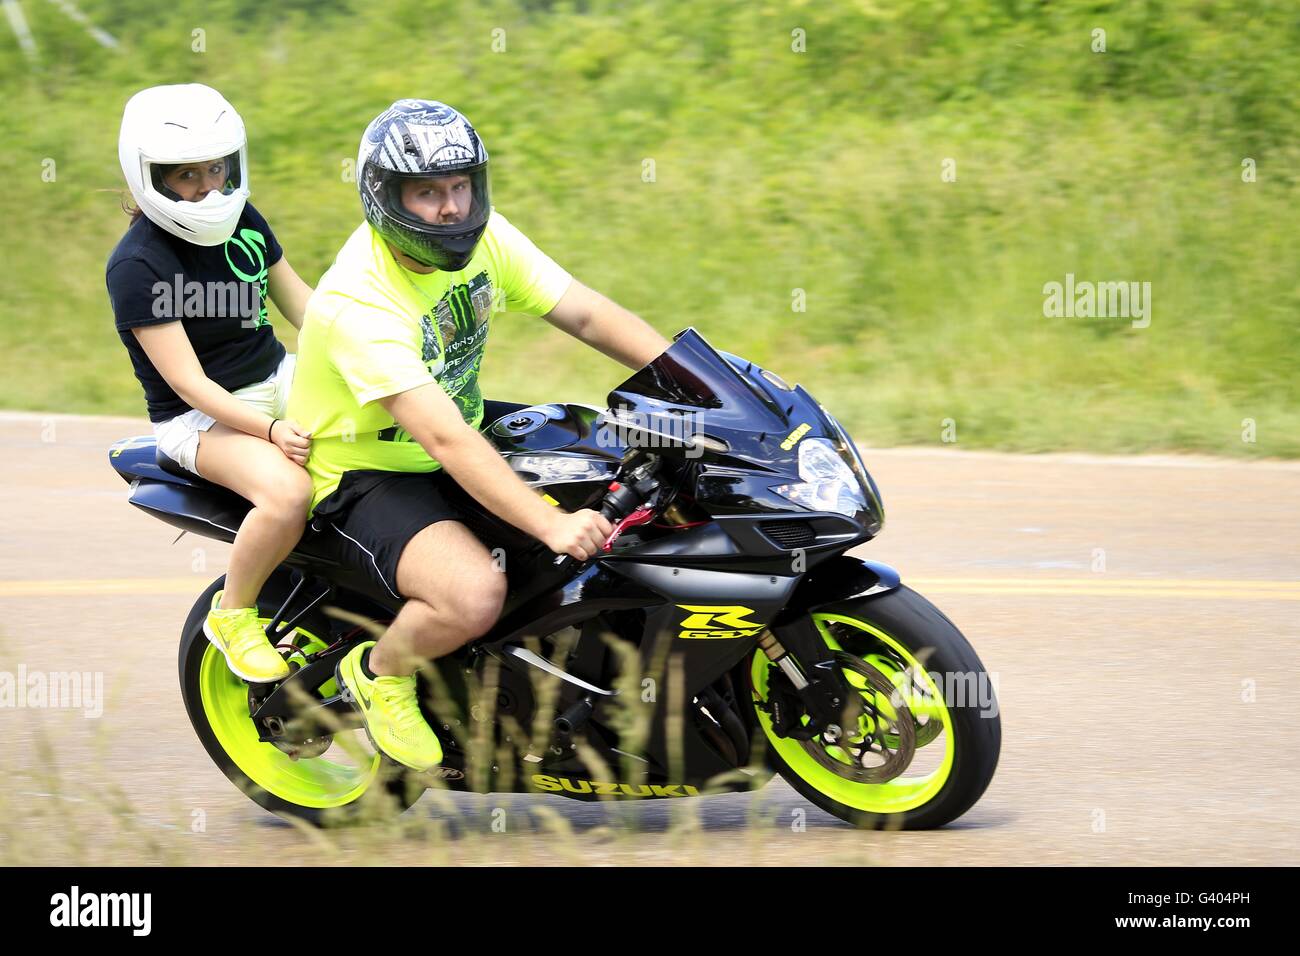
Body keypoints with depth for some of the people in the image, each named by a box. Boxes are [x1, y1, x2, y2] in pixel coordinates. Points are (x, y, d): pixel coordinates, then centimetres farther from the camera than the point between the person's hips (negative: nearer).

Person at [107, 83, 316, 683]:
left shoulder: (243, 222, 3)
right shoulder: (136, 265, -18)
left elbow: (299, 301, 15)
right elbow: (188, 382, -22)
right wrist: (270, 429, -33)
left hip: (276, 376, 7)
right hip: (199, 417, -7)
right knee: (287, 492, -36)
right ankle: (232, 616, -11)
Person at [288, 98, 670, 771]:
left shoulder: (482, 236, -7)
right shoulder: (357, 300, -30)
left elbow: (584, 313, -5)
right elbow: (444, 438, -38)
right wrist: (551, 524, -45)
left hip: (461, 449, 8)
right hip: (367, 478, -8)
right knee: (475, 595, -32)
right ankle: (380, 672, 0)